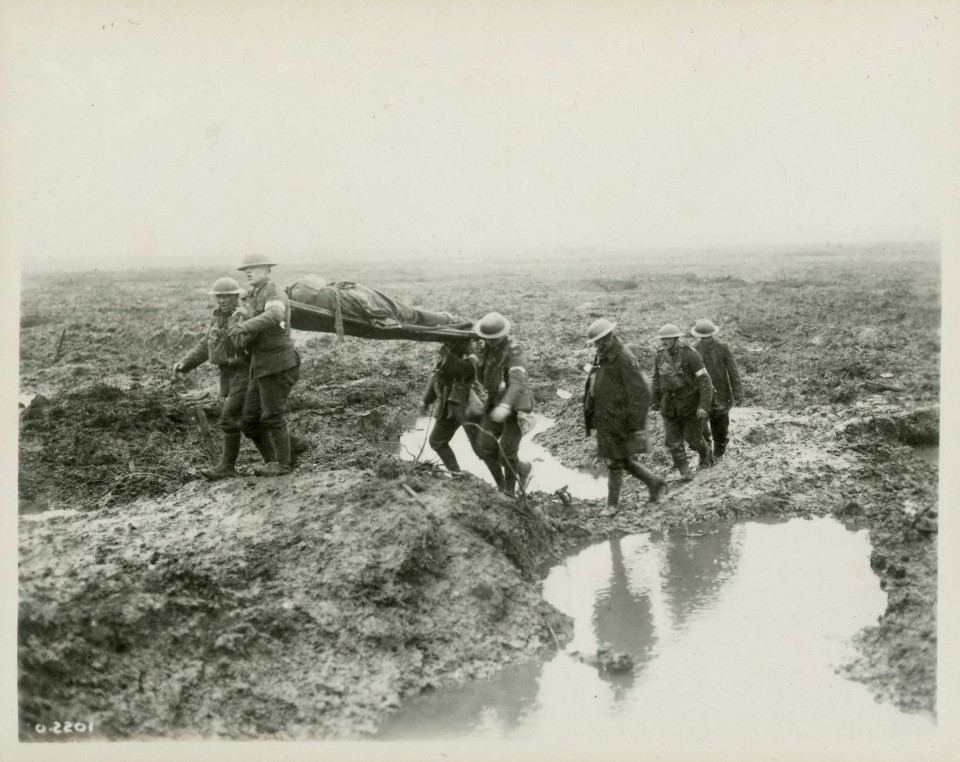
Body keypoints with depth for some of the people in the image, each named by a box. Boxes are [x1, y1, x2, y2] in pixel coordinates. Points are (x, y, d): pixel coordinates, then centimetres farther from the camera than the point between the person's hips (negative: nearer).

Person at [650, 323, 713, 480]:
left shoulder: (690, 355, -19)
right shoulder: (660, 355, -2)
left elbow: (705, 381, -19)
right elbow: (657, 378, 13)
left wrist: (704, 406, -26)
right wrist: (655, 400, 19)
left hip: (691, 403, -4)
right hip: (670, 405, 4)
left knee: (693, 438, 8)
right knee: (672, 441, -3)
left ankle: (706, 457, 39)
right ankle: (684, 471, 8)